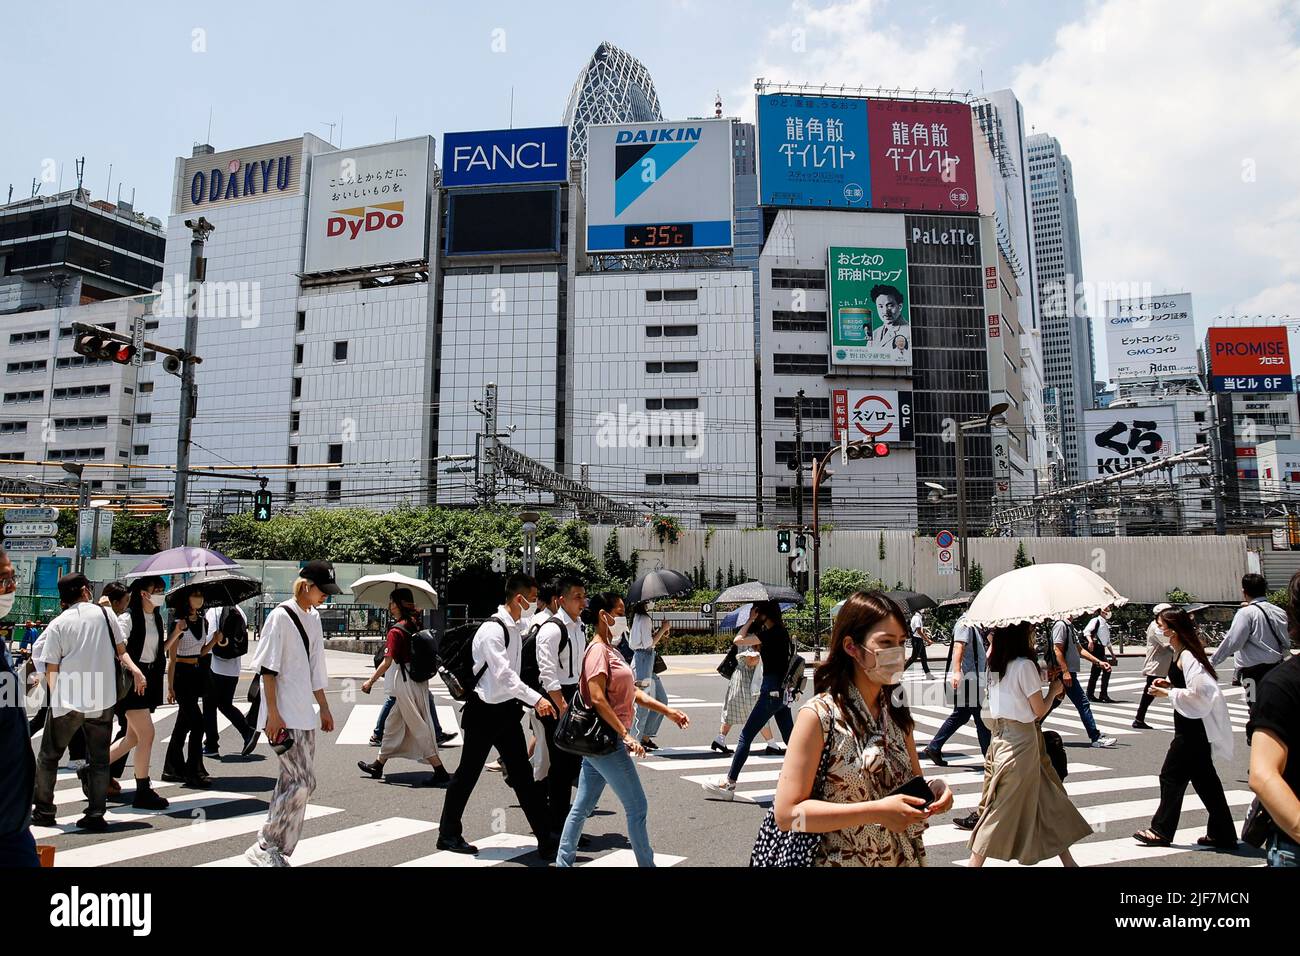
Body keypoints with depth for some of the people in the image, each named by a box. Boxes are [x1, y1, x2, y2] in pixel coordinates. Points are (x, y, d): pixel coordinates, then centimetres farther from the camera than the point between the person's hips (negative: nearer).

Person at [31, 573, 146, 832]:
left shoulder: (57, 624, 0)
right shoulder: (104, 613, 4)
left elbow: (51, 668, -2)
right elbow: (120, 649, 2)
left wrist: (56, 695, 3)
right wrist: (134, 669, 5)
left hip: (66, 702, -1)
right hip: (102, 700, 1)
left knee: (49, 757, 17)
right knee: (99, 759, 8)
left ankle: (43, 811, 23)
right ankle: (95, 815, 7)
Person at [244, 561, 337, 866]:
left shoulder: (313, 618, 13)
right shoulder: (281, 616, -11)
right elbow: (268, 669, -13)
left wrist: (324, 708, 21)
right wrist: (273, 714, -17)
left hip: (303, 714, 8)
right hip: (283, 715, -8)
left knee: (292, 782, 11)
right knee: (301, 782, -10)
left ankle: (271, 847, 22)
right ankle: (265, 848, 3)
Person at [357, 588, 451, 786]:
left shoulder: (396, 630, -16)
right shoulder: (417, 625, 7)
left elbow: (387, 663, -16)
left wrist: (370, 682, -6)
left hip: (405, 682, -8)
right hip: (420, 679, 8)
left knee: (418, 727, -2)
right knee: (394, 723, 20)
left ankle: (440, 771, -1)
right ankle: (378, 765, 34)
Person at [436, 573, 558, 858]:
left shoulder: (516, 626, 6)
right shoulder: (492, 630, -21)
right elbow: (503, 674, -30)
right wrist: (536, 699, -34)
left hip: (507, 709, 8)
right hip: (484, 711, -8)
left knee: (522, 773, 8)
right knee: (468, 772, 8)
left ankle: (545, 840, 11)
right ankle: (448, 834, 26)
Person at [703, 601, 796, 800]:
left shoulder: (771, 633, -14)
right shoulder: (781, 632, 12)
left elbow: (738, 640, -14)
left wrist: (750, 620, -2)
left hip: (772, 691, -9)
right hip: (782, 691, 9)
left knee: (746, 736, -5)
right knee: (790, 738, 13)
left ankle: (728, 783, -3)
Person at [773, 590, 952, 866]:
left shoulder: (897, 712, -1)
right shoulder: (819, 715, -20)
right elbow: (787, 813, -22)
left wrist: (933, 789, -12)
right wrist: (876, 812, -27)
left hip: (905, 858, 6)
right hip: (842, 860, -6)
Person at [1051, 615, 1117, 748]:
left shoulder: (1069, 627, 18)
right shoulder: (1061, 625, -13)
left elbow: (1079, 650, 21)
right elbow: (1057, 649, -20)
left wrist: (1099, 662, 15)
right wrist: (1065, 672, -24)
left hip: (1069, 672, 10)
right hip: (1065, 673, -10)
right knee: (1083, 703, -6)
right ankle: (1096, 738, -2)